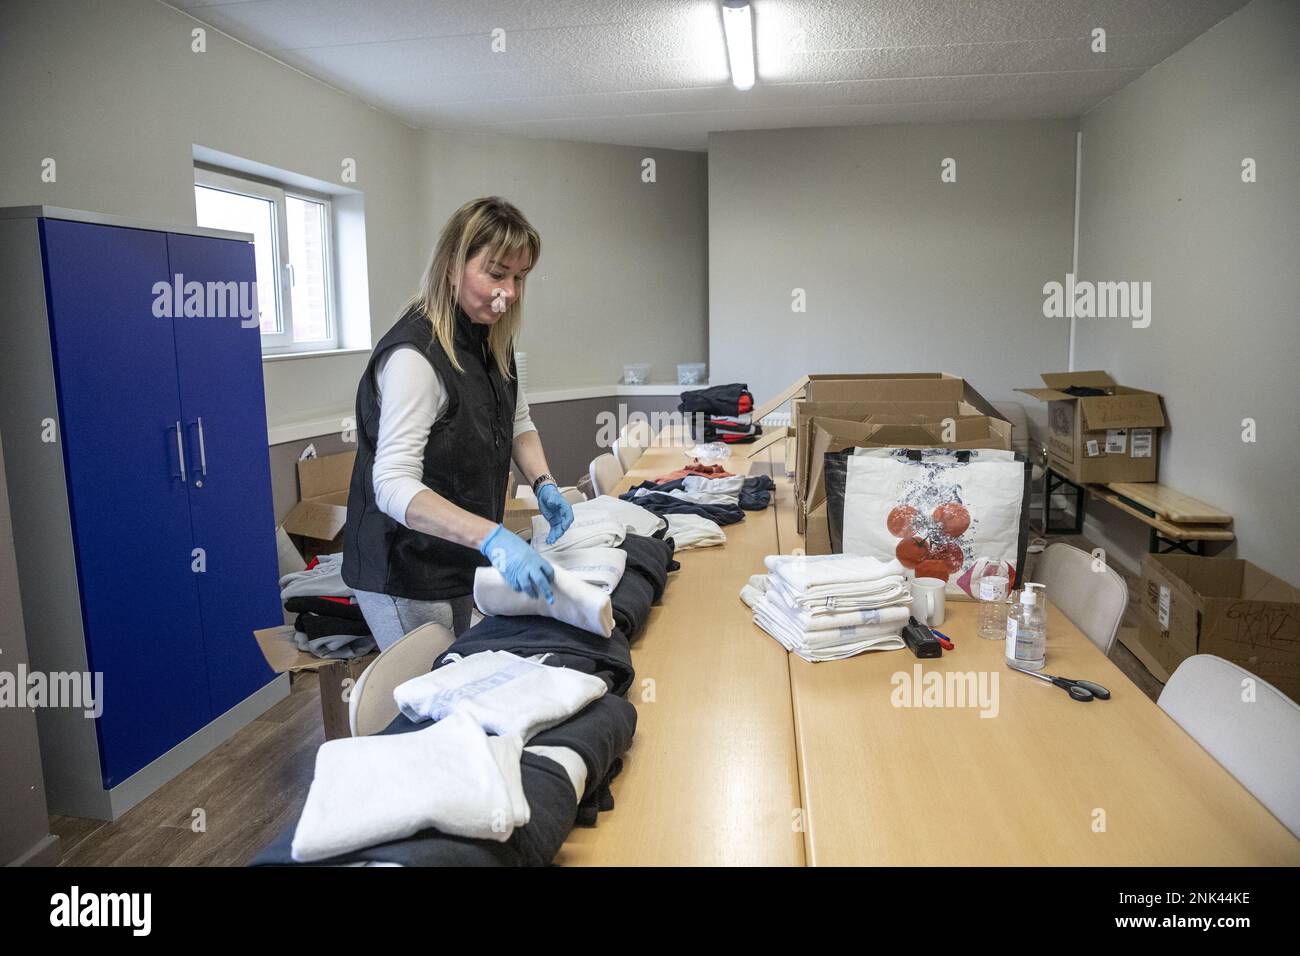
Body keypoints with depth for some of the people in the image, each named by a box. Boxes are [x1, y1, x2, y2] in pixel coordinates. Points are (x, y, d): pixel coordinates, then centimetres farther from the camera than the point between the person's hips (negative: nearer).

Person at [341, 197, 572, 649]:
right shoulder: (415, 355, -25)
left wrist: (544, 485, -2)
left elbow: (518, 423, 16)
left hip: (461, 561, 9)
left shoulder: (492, 342, 2)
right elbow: (393, 485, -32)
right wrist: (492, 538, -43)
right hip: (407, 576, -8)